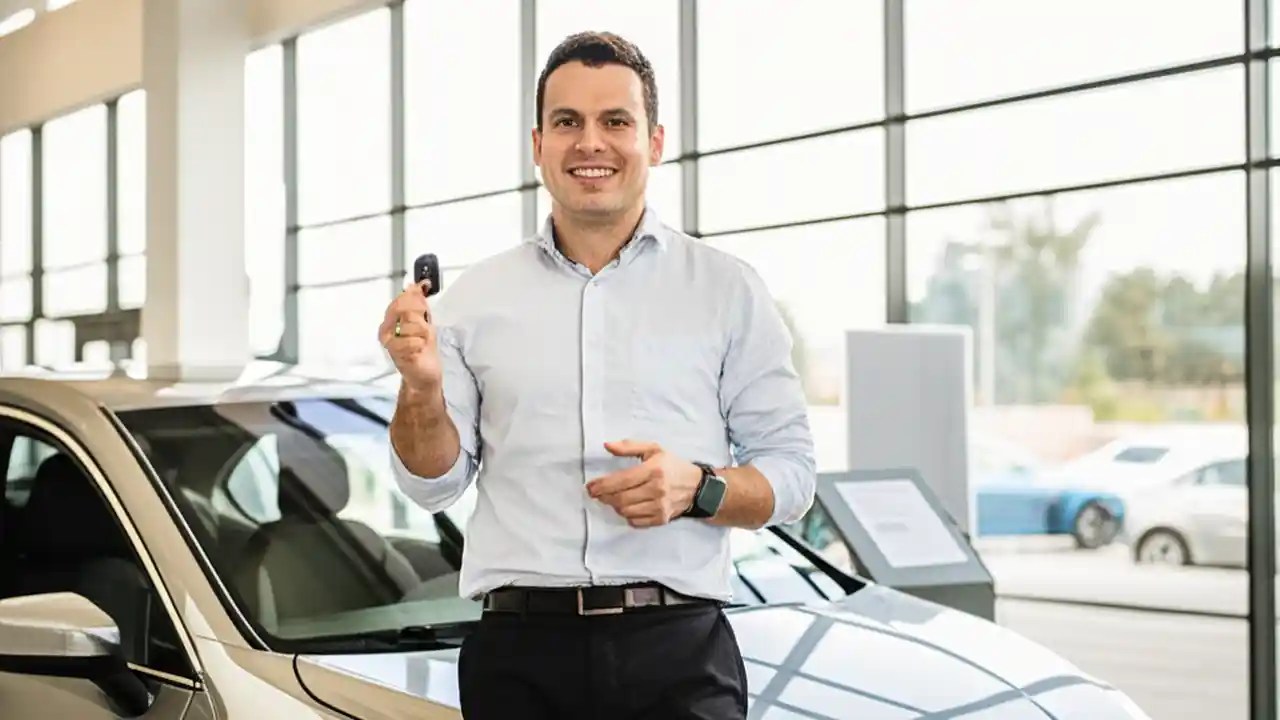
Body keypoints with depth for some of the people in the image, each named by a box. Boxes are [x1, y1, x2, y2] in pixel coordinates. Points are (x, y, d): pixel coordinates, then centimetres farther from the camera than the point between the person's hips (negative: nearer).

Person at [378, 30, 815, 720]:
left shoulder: (727, 289, 5)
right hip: (517, 655, 1)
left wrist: (697, 488, -14)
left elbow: (792, 471, 4)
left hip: (679, 653, -1)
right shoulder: (475, 297, 8)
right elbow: (434, 484, 9)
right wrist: (422, 388, -10)